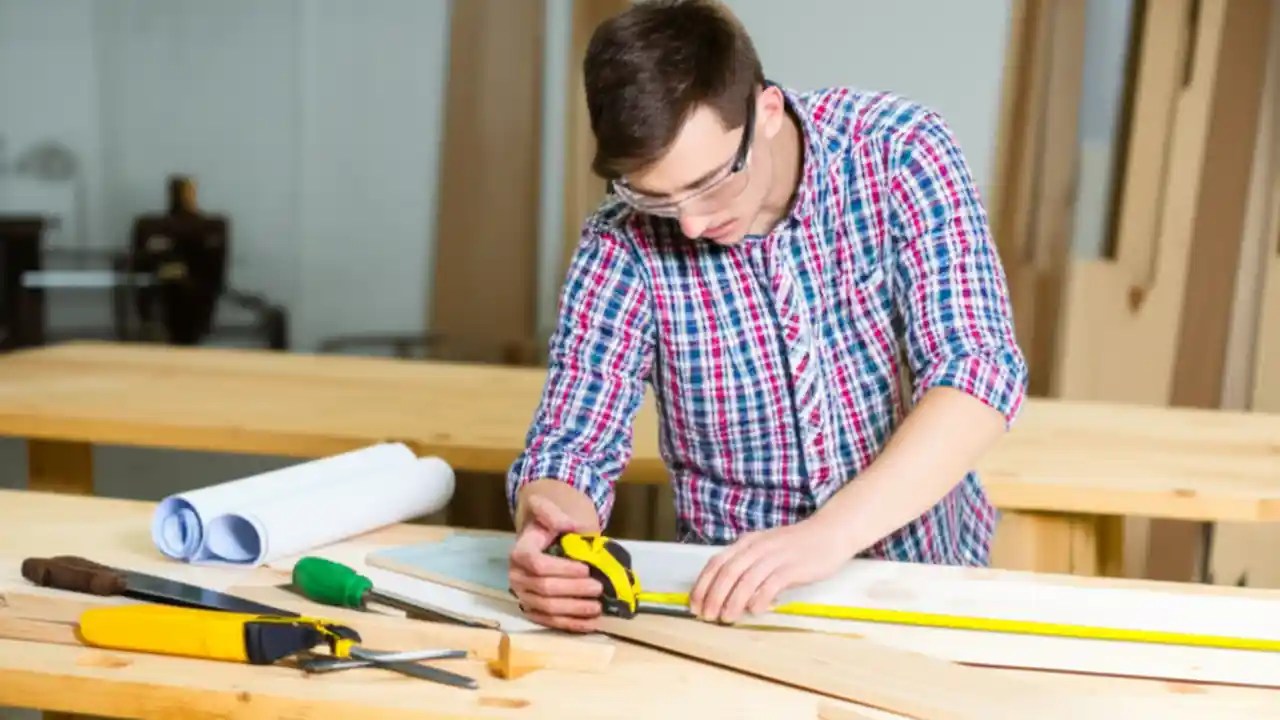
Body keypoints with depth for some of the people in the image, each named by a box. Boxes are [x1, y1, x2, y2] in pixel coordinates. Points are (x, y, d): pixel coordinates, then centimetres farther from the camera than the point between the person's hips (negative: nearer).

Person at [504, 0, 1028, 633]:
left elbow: (980, 370, -20)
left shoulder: (900, 153, -13)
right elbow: (570, 442, -9)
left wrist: (827, 534, -33)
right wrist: (545, 539, -31)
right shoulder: (624, 242, -11)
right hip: (732, 597, 1)